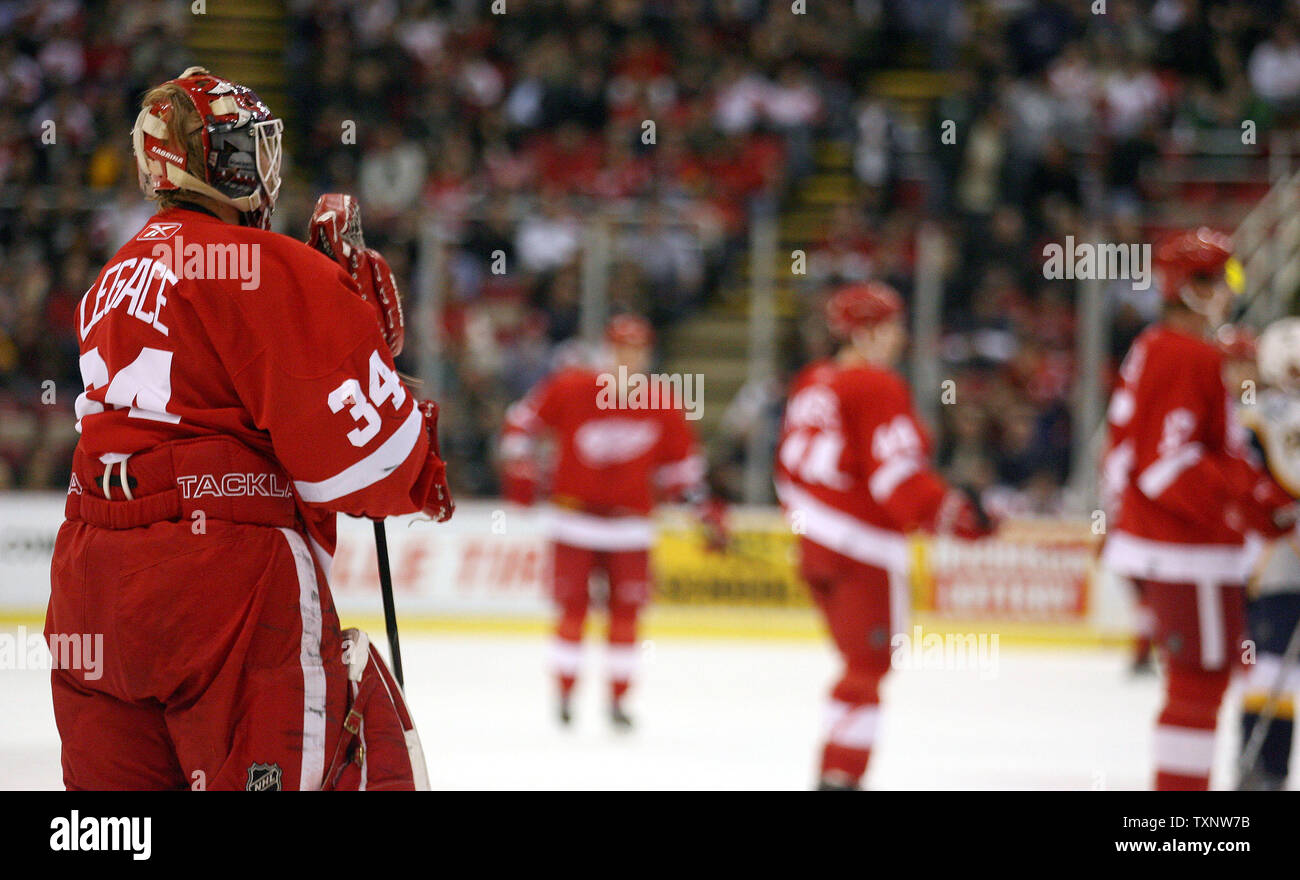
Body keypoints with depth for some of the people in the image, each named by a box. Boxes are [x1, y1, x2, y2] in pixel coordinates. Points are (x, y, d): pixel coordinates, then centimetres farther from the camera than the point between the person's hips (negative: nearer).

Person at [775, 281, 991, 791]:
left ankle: (837, 774, 17)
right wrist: (954, 514, -18)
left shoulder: (813, 382, 13)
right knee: (868, 667, -5)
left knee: (860, 660, 18)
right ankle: (841, 776, -9)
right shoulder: (879, 389, -14)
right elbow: (896, 473, -21)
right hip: (865, 548, -9)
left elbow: (791, 466, 18)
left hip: (815, 542, 9)